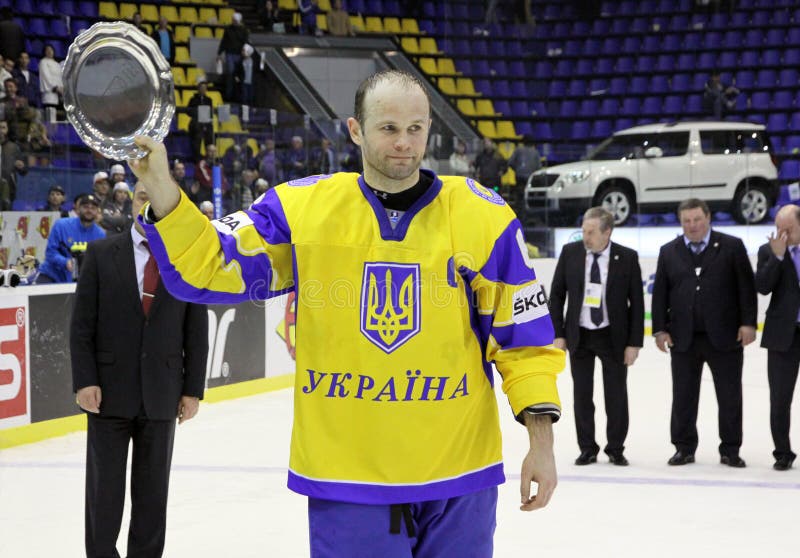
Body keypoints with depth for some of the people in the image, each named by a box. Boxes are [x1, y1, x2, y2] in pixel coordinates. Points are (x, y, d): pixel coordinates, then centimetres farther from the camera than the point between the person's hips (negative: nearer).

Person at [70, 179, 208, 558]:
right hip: (110, 390, -1)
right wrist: (85, 381, -9)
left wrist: (193, 389, 0)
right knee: (105, 484, 4)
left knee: (153, 486, 8)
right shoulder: (102, 254, 1)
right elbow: (81, 324, -1)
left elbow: (197, 332, 5)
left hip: (161, 394, 1)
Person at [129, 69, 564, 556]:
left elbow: (525, 334, 2)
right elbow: (211, 267, -3)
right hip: (344, 477, 0)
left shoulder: (484, 217, -1)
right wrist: (162, 189, -17)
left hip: (458, 477, 1)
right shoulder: (299, 208, -1)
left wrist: (541, 442, -3)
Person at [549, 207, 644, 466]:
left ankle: (615, 449, 19)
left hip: (613, 337, -2)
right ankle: (587, 448, 19)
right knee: (582, 395, 8)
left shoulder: (627, 258, -9)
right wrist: (558, 334, -3)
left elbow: (637, 302, -6)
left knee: (616, 395, 6)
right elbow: (557, 295, 2)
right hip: (579, 335, 2)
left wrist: (634, 342, -9)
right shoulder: (570, 252, -3)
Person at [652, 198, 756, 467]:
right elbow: (660, 293, 8)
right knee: (683, 397, 7)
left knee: (730, 397, 4)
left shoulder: (732, 247, 1)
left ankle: (730, 450, 13)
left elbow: (747, 287, -2)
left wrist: (748, 323, -9)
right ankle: (684, 448, 17)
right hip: (683, 339, 2)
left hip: (724, 336, -2)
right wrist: (660, 329, 1)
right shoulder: (669, 252, 8)